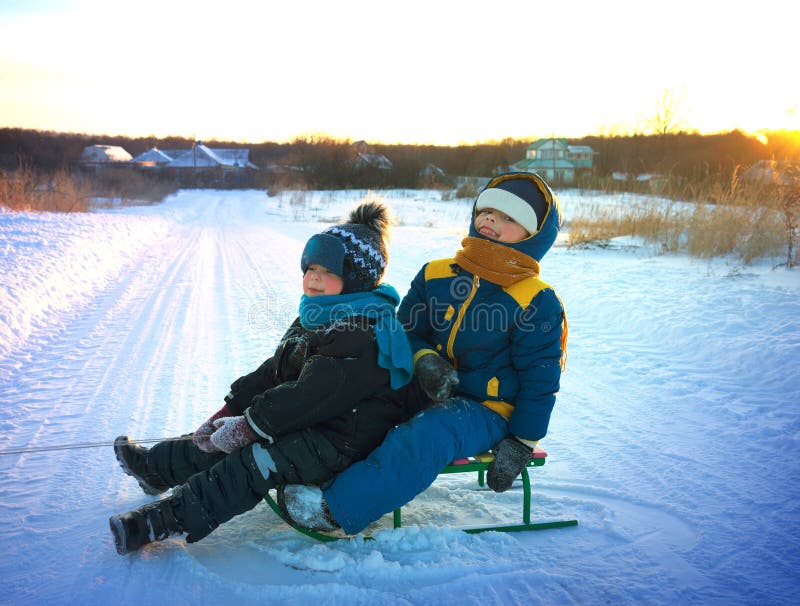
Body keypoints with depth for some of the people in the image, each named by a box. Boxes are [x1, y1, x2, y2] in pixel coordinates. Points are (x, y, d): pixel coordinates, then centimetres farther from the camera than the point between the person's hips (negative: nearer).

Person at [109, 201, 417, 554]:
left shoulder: (362, 335, -22)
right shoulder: (314, 318, 12)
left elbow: (311, 393, -27)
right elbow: (273, 372, 12)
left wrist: (249, 425, -23)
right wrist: (229, 409, 4)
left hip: (344, 441, -10)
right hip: (307, 422, 10)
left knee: (257, 461, -25)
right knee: (228, 440, 7)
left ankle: (171, 518, -23)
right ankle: (157, 466, 23)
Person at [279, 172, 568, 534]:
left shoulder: (537, 302, -10)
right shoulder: (435, 275, 2)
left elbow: (540, 379, -8)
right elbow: (406, 331, 7)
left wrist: (521, 443, -9)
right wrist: (423, 359, -16)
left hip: (487, 411, -6)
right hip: (432, 397, 6)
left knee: (427, 435, -33)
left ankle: (336, 508, -33)